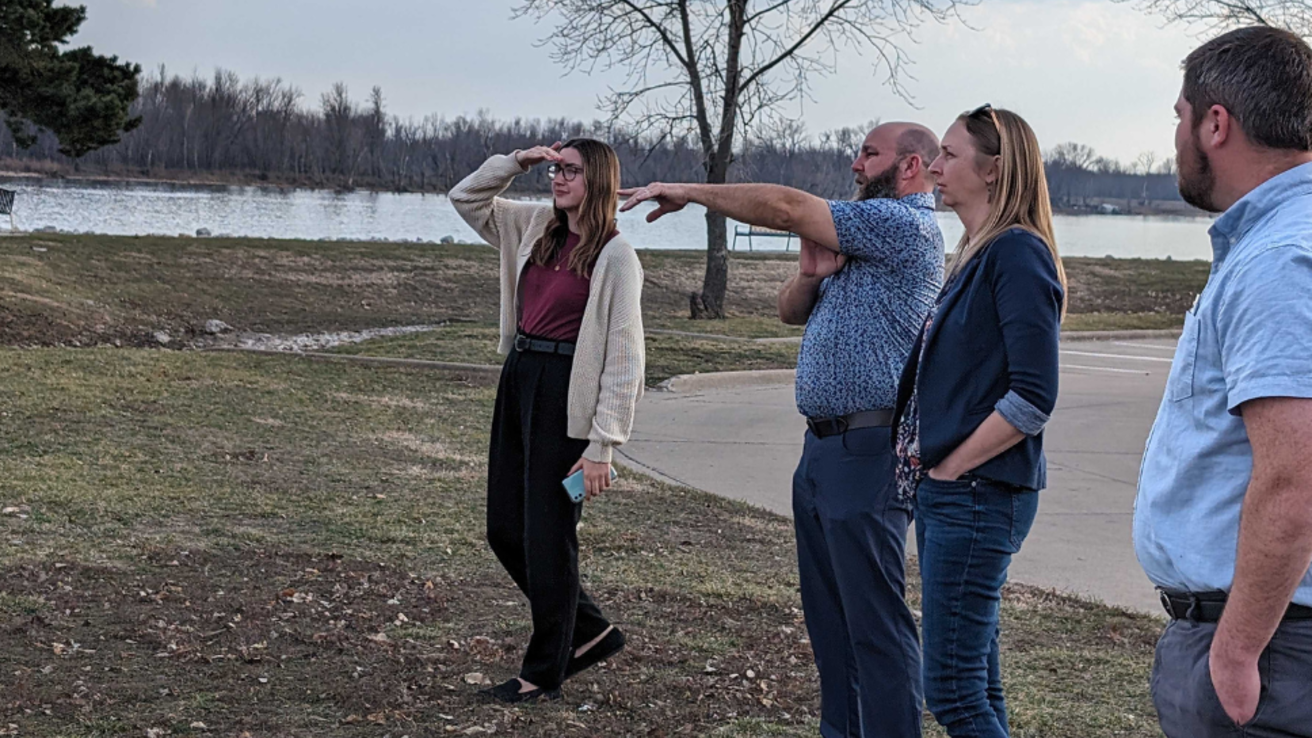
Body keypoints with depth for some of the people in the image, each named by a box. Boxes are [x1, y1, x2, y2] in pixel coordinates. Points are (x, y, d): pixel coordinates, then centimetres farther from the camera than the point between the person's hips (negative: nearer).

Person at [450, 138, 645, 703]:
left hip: (566, 396, -8)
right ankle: (591, 632, 29)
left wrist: (601, 446, -17)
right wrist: (518, 161, 6)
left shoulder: (615, 256, -11)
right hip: (518, 381, 8)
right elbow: (467, 199, 21)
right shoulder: (536, 228, 10)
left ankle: (545, 673, 17)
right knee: (504, 531, 13)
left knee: (547, 538, 1)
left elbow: (624, 358, -13)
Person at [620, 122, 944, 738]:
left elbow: (786, 208, -16)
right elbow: (790, 312, 18)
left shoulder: (906, 226, -12)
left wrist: (691, 193, -5)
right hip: (822, 446, 10)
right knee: (827, 614, 15)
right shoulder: (861, 234, 21)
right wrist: (810, 276, -5)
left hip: (866, 451, -10)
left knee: (874, 619, -8)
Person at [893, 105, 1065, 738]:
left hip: (979, 495, -10)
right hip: (946, 493, 10)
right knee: (975, 680, 14)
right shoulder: (977, 253, 15)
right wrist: (927, 467, 9)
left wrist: (952, 467, -14)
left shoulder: (1018, 253, -13)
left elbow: (1033, 396, -20)